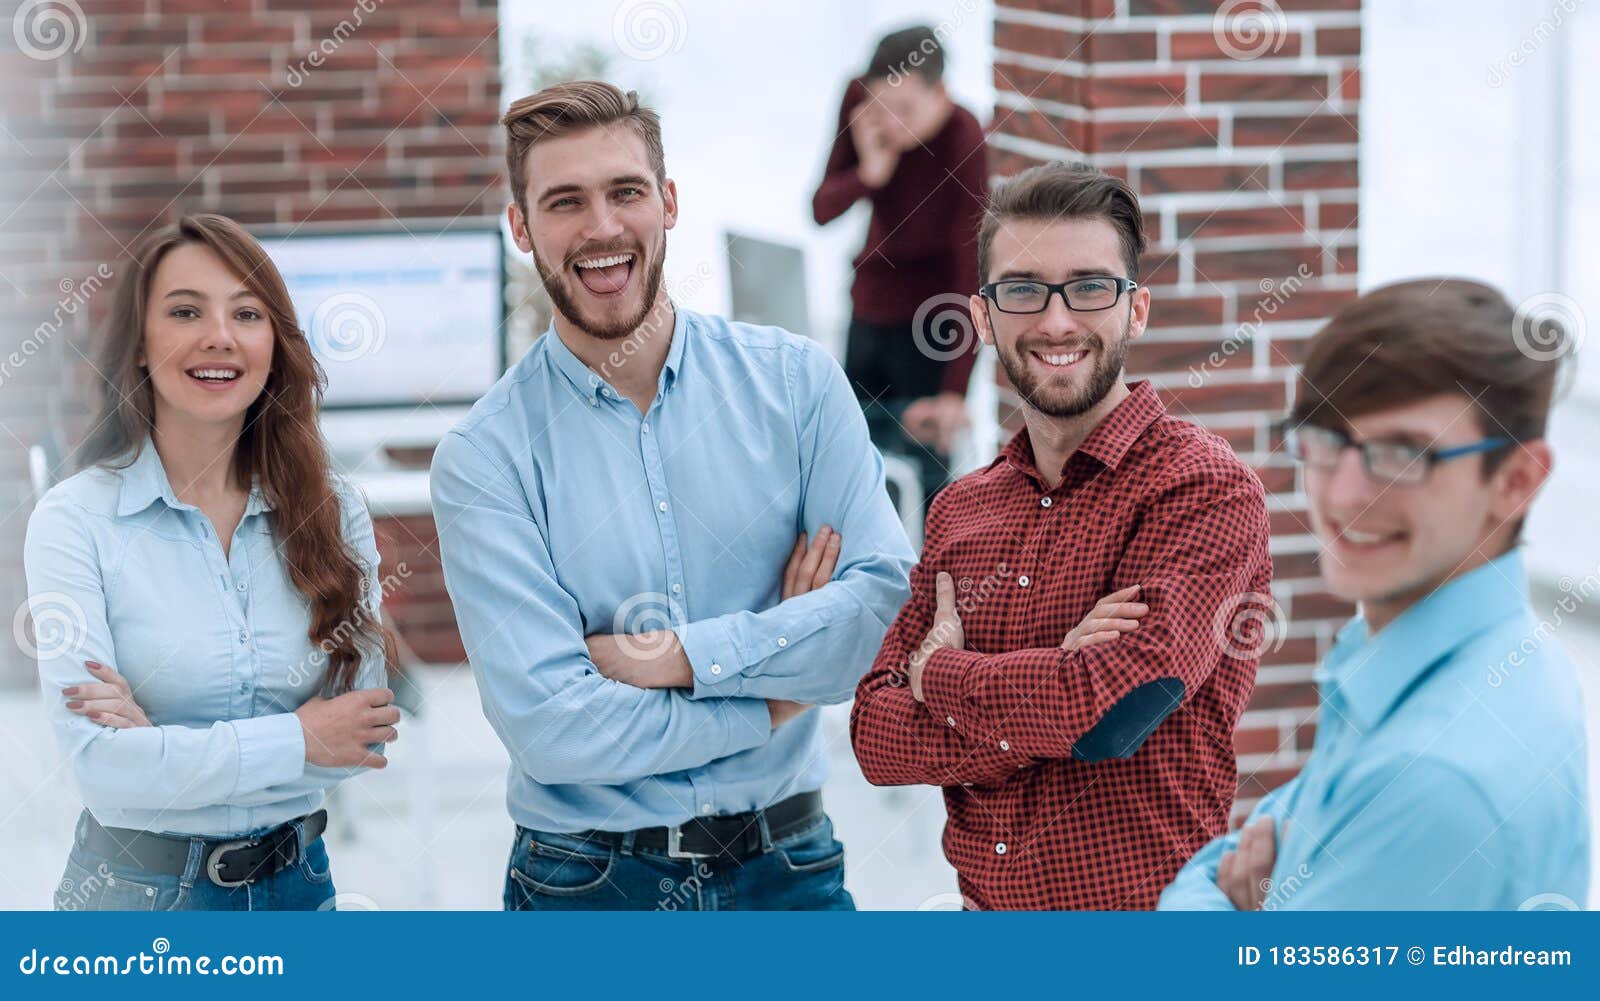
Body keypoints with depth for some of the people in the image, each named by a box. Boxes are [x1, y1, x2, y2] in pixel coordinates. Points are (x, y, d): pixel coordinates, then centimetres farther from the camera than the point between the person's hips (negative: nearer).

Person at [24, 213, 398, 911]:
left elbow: (365, 735, -8)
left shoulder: (335, 512, -2)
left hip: (298, 879, 3)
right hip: (134, 888, -3)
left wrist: (167, 747, -18)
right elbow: (97, 761, -19)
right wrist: (299, 739, -14)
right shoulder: (76, 519, -12)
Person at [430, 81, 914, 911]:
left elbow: (892, 604, -10)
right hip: (583, 881, -2)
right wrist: (772, 705, -12)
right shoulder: (483, 459, -9)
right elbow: (548, 725, -17)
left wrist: (685, 656, -16)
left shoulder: (795, 380, -2)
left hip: (788, 867, 2)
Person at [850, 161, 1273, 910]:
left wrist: (938, 669, -9)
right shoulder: (958, 511, 5)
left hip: (1141, 909, -5)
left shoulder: (1205, 488, -14)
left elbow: (1111, 712, -26)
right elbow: (875, 736, -2)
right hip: (982, 902, 5)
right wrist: (1052, 684, -19)